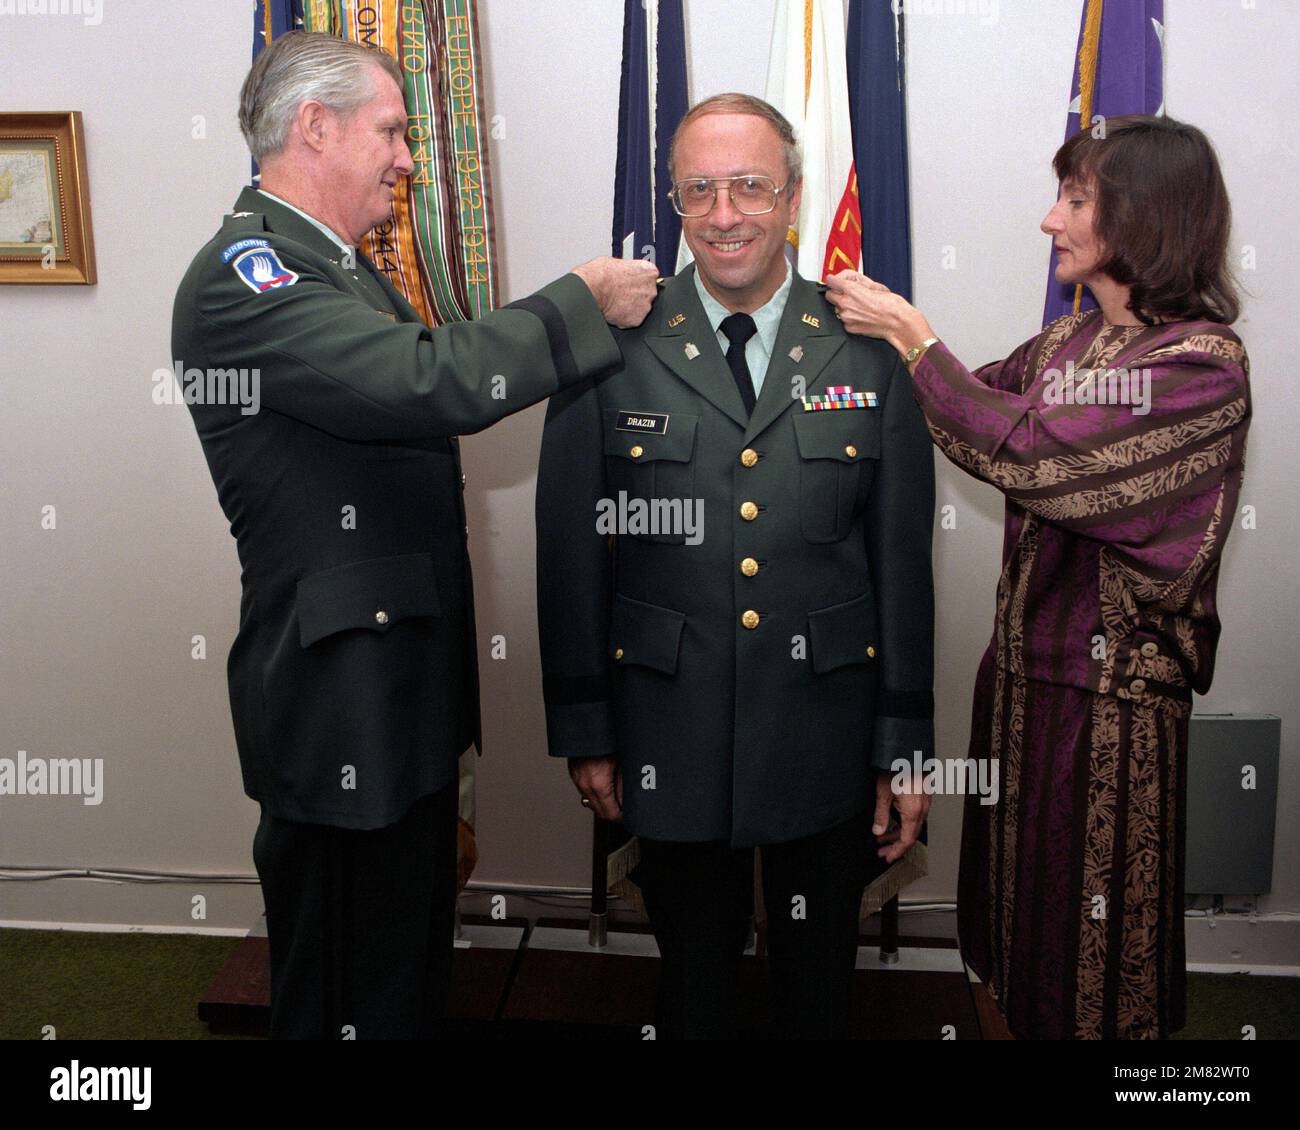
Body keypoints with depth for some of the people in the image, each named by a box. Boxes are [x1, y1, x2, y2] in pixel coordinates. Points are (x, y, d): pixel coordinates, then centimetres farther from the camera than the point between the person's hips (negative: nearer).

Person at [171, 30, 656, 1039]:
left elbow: (413, 399, 15)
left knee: (416, 959, 24)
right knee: (350, 1000, 6)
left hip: (408, 675, 10)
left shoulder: (344, 267, 14)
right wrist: (584, 303, -18)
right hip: (340, 689, -10)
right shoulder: (243, 273, -18)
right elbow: (427, 382, -29)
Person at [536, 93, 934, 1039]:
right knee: (695, 977, 19)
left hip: (827, 735, 1)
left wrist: (906, 746, 1)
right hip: (674, 735, 0)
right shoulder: (614, 348, -4)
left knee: (820, 980, 18)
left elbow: (903, 561, 0)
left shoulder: (872, 354, -2)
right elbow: (571, 552, -1)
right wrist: (584, 730, -1)